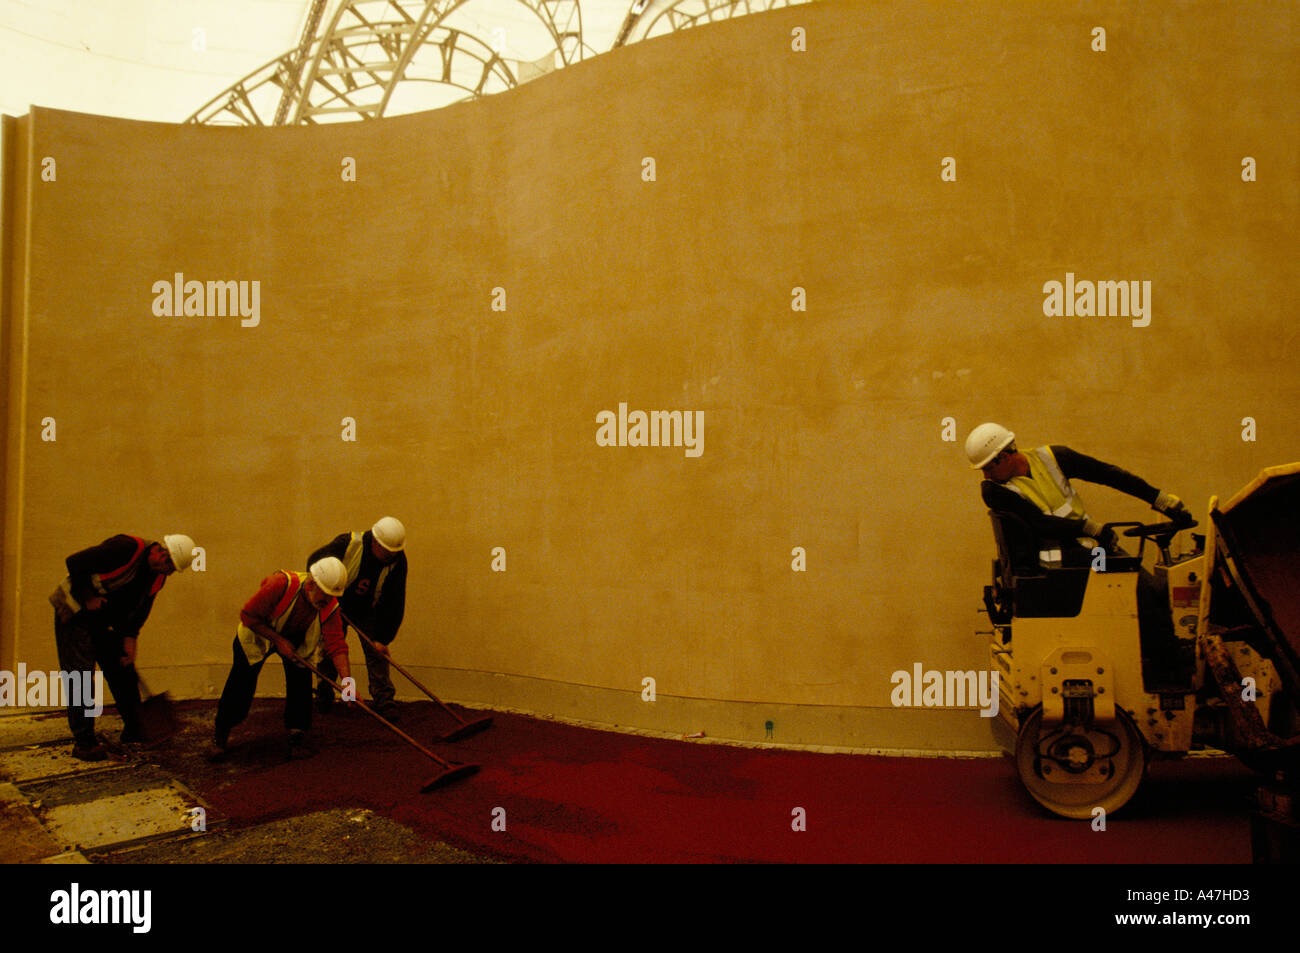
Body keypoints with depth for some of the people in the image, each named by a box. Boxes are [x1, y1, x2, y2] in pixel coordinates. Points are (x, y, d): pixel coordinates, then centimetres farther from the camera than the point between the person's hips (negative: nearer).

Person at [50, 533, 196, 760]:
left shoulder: (157, 575, -3)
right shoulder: (126, 548, -30)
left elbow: (140, 609, 5)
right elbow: (74, 562, -28)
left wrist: (130, 639, -5)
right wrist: (88, 598, -23)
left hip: (105, 620, 8)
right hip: (75, 614, -8)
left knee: (123, 672, 8)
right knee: (80, 674, -10)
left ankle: (134, 732, 19)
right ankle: (83, 742, -4)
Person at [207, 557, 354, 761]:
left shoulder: (330, 607, -27)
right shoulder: (280, 584, -38)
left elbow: (337, 646, -30)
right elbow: (248, 616, -28)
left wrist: (348, 682, -40)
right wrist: (278, 640, -28)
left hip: (297, 639, 3)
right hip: (258, 634, -3)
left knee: (301, 682, -12)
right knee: (241, 685, -5)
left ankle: (297, 738, 2)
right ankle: (220, 735, 16)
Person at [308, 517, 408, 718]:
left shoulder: (398, 561, -24)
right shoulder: (347, 544, -30)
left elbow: (395, 603, -19)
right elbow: (315, 562, -14)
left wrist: (383, 638, -21)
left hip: (368, 611, 1)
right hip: (336, 605, -1)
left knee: (376, 651, -8)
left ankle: (384, 700, -3)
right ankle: (324, 696, 27)